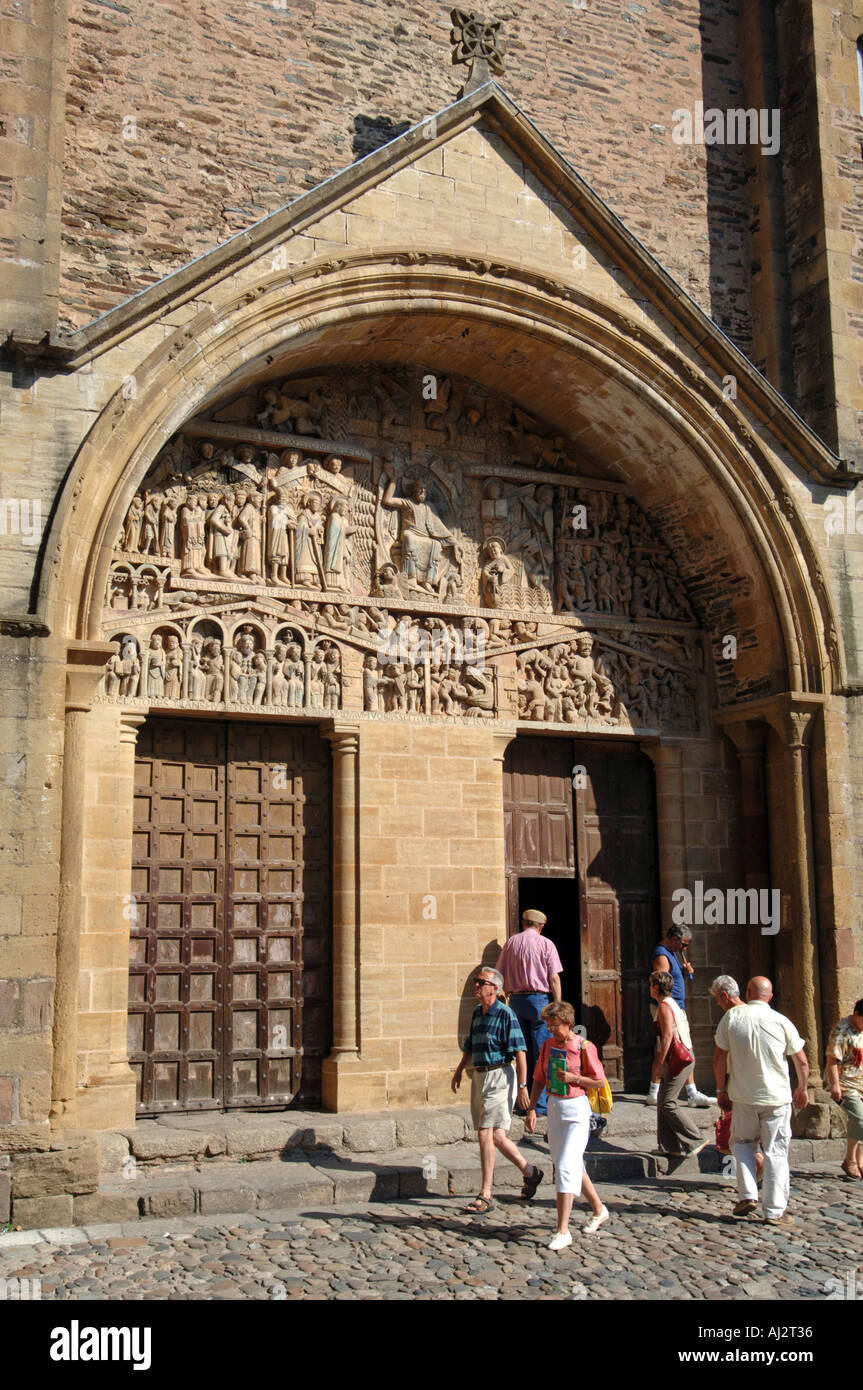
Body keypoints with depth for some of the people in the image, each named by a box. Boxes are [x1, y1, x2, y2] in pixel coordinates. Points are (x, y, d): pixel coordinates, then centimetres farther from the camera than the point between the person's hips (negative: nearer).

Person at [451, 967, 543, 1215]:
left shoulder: (505, 1014, -12)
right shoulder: (477, 1013, 13)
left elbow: (519, 1051, -15)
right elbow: (470, 1046, 26)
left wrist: (522, 1085, -18)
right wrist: (459, 1071, 24)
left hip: (499, 1076, -8)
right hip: (479, 1076, 8)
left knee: (486, 1134, -10)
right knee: (496, 1136, 11)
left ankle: (485, 1195, -4)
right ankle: (529, 1172, 30)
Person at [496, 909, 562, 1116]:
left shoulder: (511, 943, 8)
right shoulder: (545, 944, -3)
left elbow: (501, 975, 8)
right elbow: (554, 978, -8)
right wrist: (558, 1006, -4)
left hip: (516, 999, 4)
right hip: (540, 999, -4)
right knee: (542, 1053, 0)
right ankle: (540, 1103, -2)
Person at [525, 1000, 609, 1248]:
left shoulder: (584, 1047, -11)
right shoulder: (548, 1045, 6)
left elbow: (599, 1081, -6)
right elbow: (539, 1079, 11)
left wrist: (573, 1078, -18)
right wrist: (531, 1109, 3)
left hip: (576, 1108, -7)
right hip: (554, 1106, 7)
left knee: (566, 1167, -12)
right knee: (572, 1165, 16)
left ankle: (563, 1231, -8)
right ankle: (598, 1210, 37)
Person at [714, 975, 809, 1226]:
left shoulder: (731, 1017, -5)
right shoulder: (782, 1022, -6)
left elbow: (720, 1057, -2)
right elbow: (802, 1061, 2)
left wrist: (722, 1087, 11)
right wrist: (802, 1089, 18)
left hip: (743, 1097, 1)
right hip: (777, 1097, -1)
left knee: (742, 1143, 20)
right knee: (776, 1152, 7)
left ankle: (748, 1195, 8)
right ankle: (775, 1211, 9)